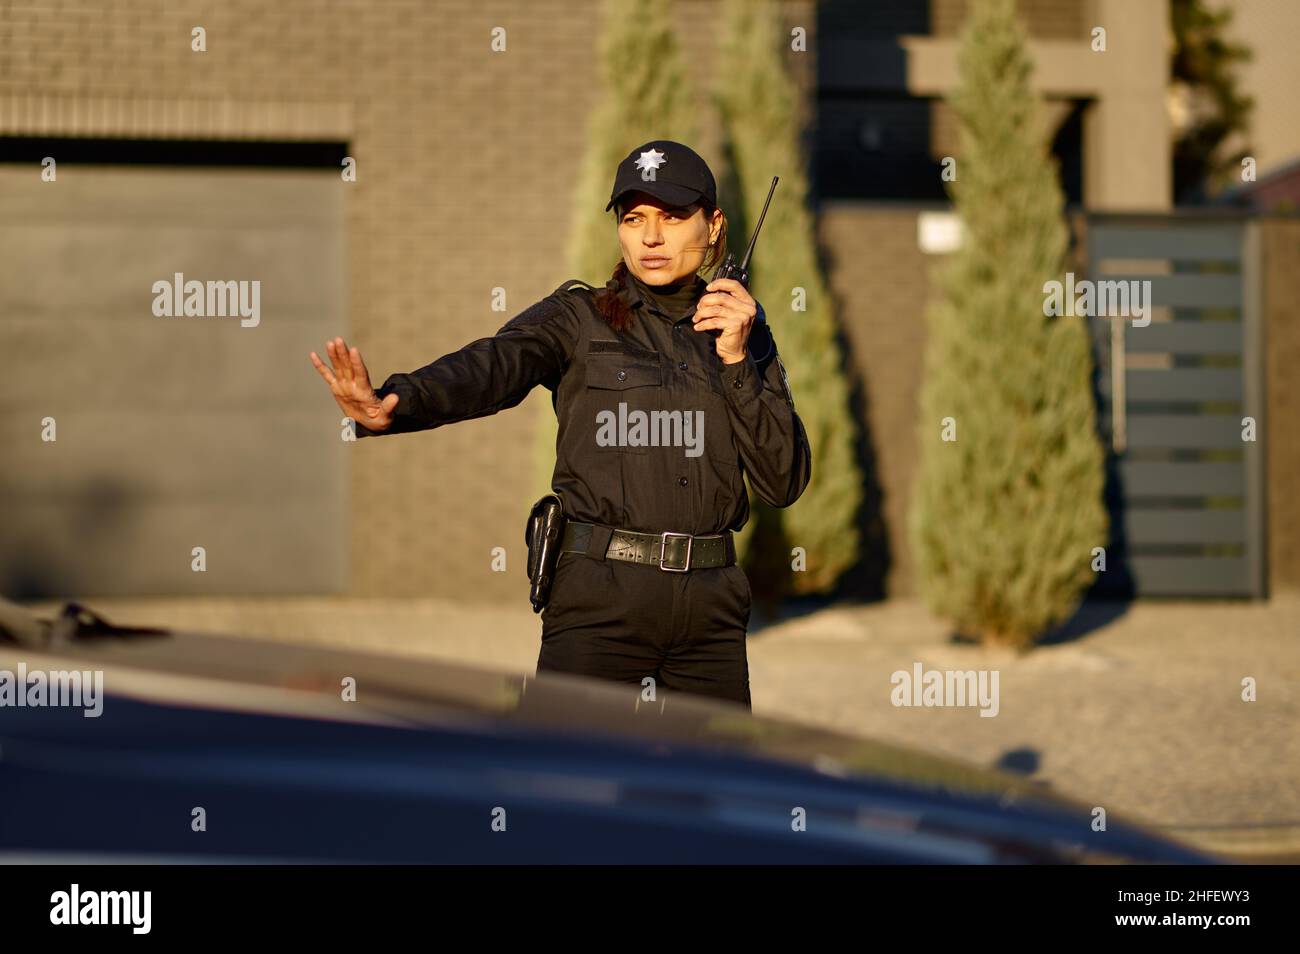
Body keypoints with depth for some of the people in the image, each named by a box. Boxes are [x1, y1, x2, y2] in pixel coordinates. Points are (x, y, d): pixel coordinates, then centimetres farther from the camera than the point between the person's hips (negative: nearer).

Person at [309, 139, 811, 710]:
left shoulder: (744, 332, 11)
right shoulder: (579, 318, 2)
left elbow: (784, 483, 4)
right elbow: (491, 366, -18)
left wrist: (736, 361, -5)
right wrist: (392, 405, -38)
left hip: (711, 602, 4)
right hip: (600, 599, -3)